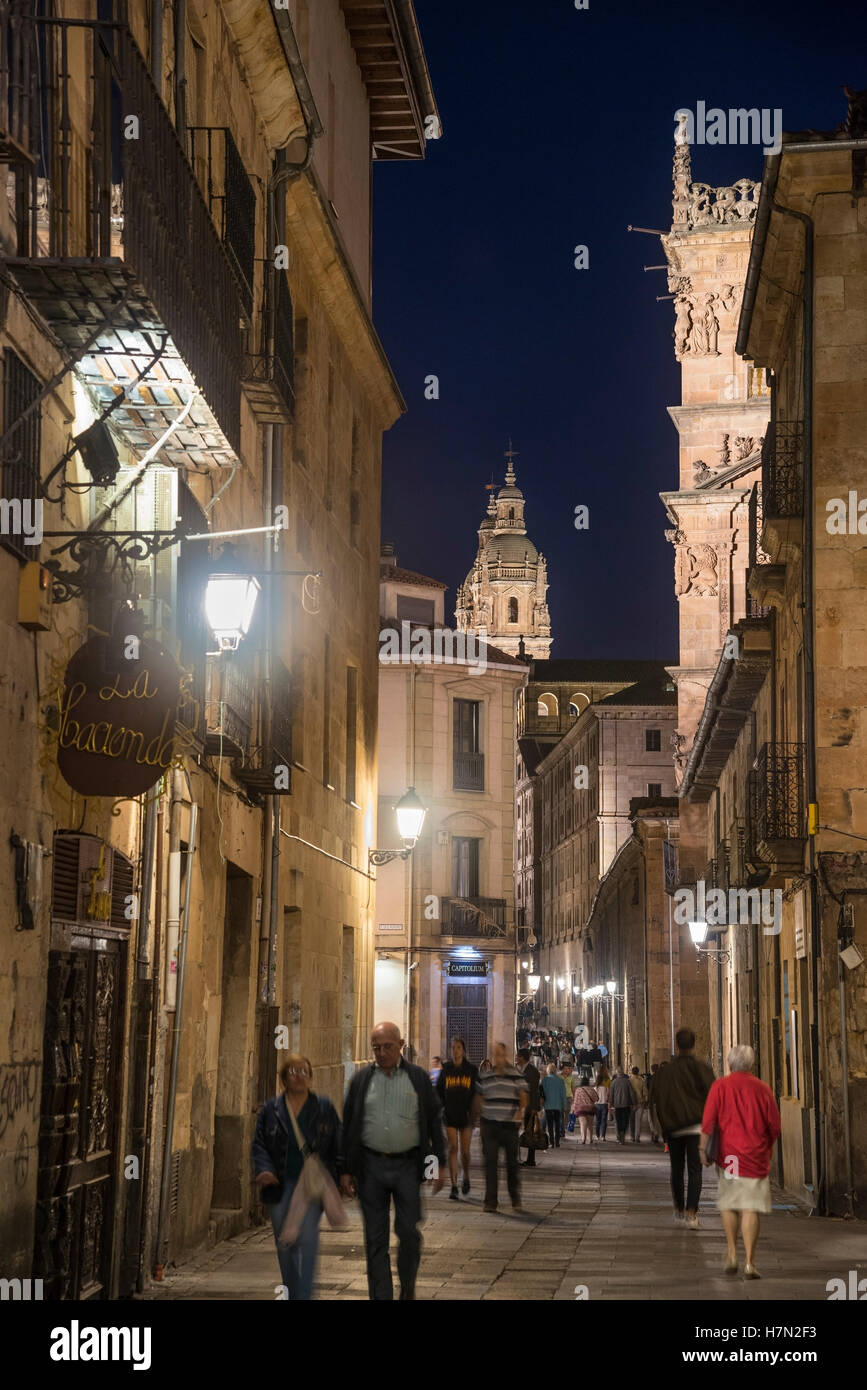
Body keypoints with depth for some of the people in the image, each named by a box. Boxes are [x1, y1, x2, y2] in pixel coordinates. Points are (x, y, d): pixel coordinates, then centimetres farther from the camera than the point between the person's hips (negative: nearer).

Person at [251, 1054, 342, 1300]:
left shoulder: (324, 1108, 5)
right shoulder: (271, 1109, 7)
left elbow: (338, 1146, 7)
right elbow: (259, 1144, 4)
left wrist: (341, 1177, -2)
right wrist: (264, 1169, -13)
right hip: (280, 1186, 2)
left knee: (308, 1239, -15)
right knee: (285, 1244, 7)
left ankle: (304, 1295, -14)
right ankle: (291, 1293, 23)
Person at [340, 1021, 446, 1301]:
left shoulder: (419, 1078, 3)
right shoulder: (361, 1080, 5)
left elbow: (434, 1121, 7)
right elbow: (347, 1127, 7)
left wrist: (439, 1164, 3)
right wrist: (345, 1170, 3)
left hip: (407, 1165, -1)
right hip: (371, 1166, 1)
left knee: (409, 1232, -2)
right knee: (375, 1238, 3)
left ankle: (407, 1288, 21)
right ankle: (381, 1295, 9)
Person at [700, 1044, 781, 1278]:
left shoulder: (720, 1086, 0)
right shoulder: (762, 1089, 3)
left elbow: (708, 1120, -8)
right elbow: (775, 1126, 6)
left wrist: (702, 1148, -4)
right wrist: (767, 1148, 21)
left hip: (729, 1154, 0)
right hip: (756, 1157, 0)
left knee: (728, 1205, 17)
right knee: (750, 1209, -3)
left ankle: (732, 1254, 16)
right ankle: (749, 1262, -7)